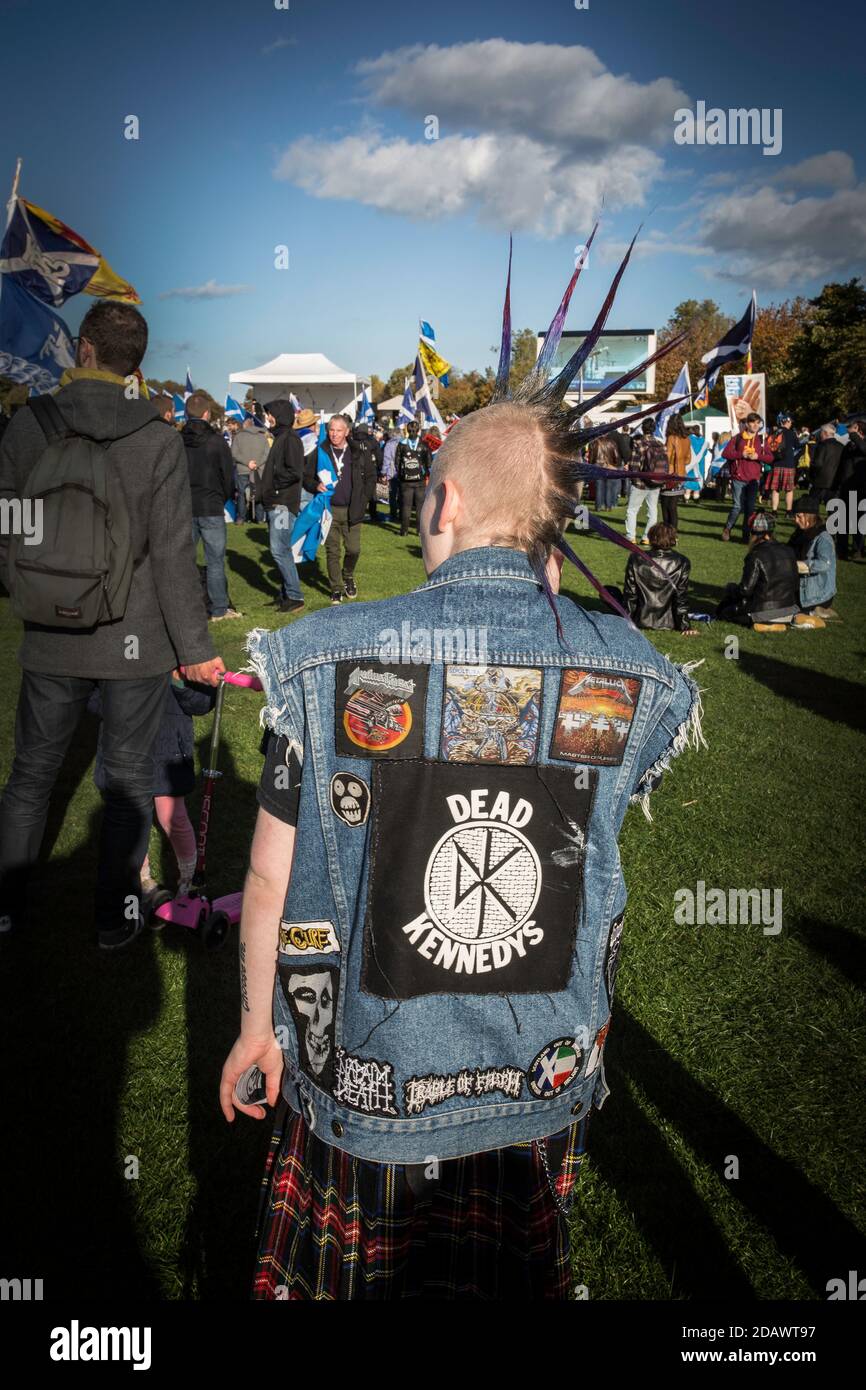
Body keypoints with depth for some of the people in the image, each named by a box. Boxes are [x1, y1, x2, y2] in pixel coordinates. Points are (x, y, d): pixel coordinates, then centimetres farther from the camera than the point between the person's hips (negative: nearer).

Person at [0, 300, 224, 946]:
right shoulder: (159, 439, -12)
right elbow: (173, 555, -13)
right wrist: (195, 647, -5)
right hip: (135, 641, -2)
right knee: (128, 779, 12)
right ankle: (115, 917, 23)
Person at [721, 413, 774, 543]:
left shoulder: (761, 440, 8)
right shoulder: (737, 438, 1)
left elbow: (770, 458, 5)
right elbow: (725, 453, -5)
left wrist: (758, 456, -13)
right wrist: (741, 454, -14)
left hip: (754, 479, 2)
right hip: (738, 478, -2)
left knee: (750, 507, 2)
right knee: (738, 506, -5)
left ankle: (746, 535, 9)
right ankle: (727, 529, 17)